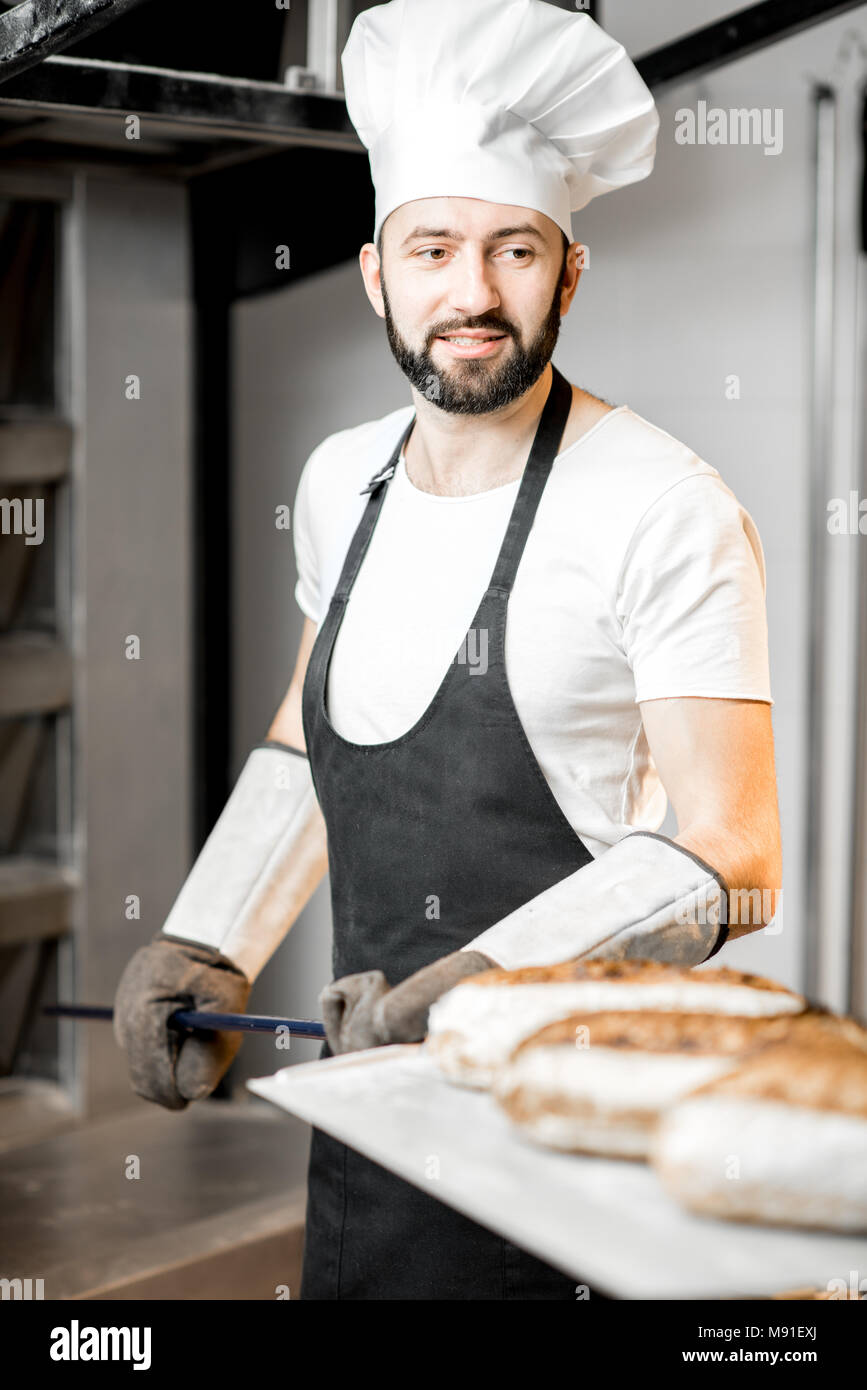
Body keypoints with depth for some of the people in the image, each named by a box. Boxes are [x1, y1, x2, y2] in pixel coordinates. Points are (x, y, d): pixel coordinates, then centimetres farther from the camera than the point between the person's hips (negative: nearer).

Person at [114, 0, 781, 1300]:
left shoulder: (665, 512, -16)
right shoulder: (342, 481, 5)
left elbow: (731, 855, -17)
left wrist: (489, 982, -27)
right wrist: (205, 945, 9)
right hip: (371, 1084, 6)